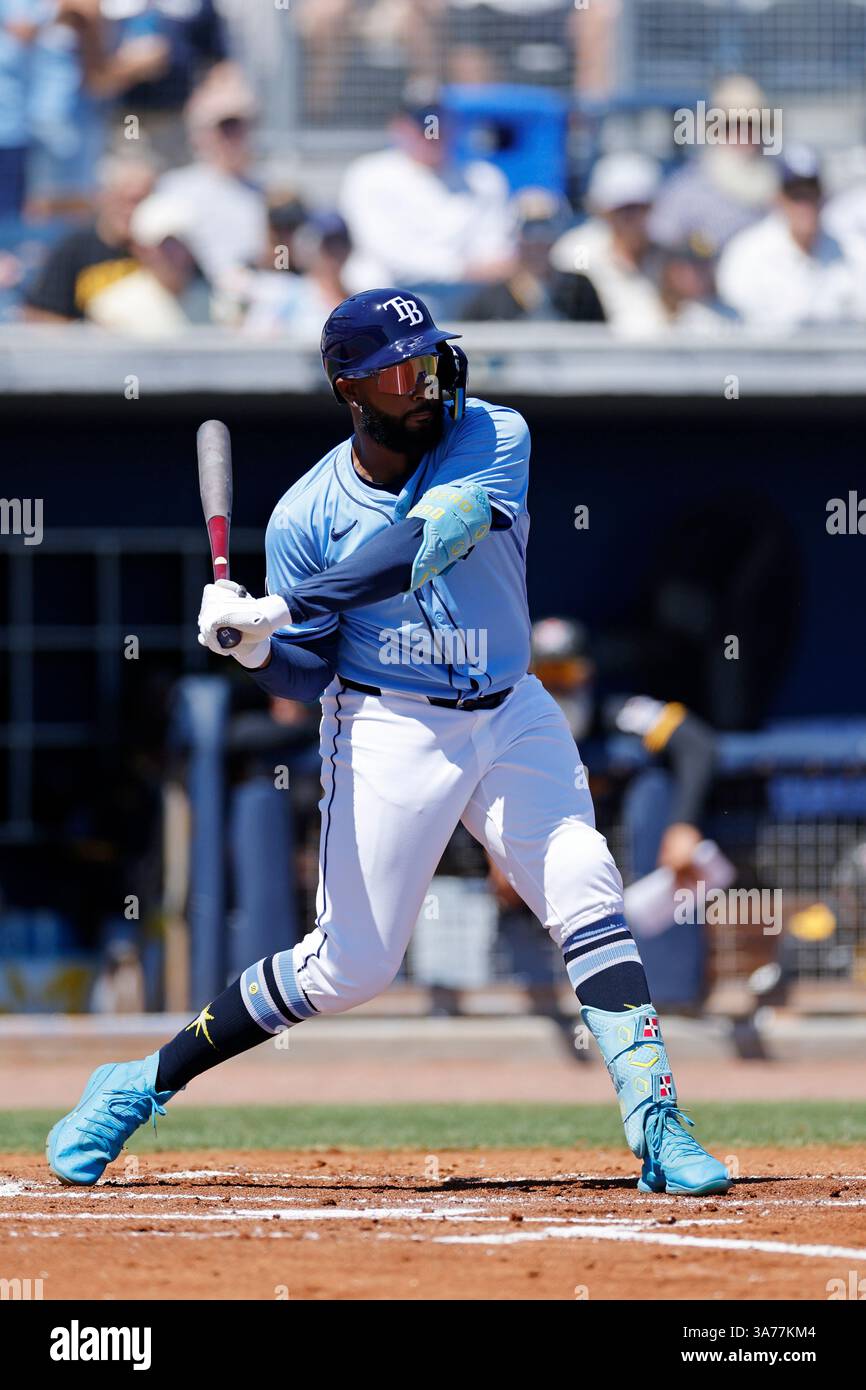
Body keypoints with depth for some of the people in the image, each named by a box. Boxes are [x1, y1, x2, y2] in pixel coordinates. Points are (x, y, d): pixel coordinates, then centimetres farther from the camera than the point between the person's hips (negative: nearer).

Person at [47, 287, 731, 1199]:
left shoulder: (494, 440, -9)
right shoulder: (307, 514, -8)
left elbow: (428, 543, -27)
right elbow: (309, 675, -2)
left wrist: (285, 609, -34)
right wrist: (254, 646, -26)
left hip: (511, 718, 2)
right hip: (387, 729, -2)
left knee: (588, 901, -13)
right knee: (351, 966, -4)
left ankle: (657, 1128, -13)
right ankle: (143, 1086, 10)